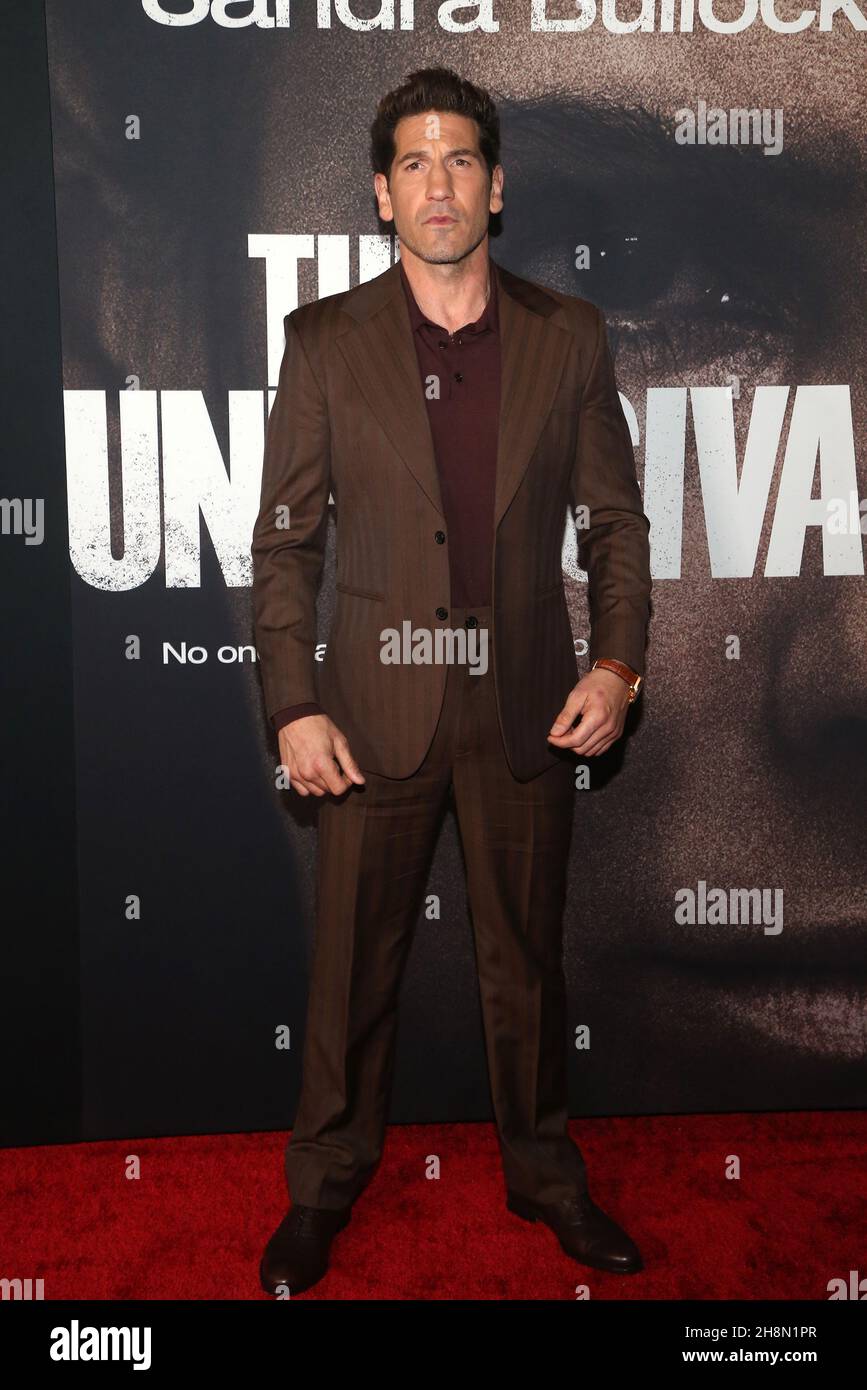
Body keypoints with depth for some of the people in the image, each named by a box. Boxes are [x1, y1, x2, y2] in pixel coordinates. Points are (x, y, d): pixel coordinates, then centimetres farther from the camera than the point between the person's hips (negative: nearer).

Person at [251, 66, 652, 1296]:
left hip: (529, 708, 1)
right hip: (377, 708, -1)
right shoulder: (326, 341, -1)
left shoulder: (569, 336, 3)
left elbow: (615, 516, 7)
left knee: (528, 959, 15)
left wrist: (619, 660, -7)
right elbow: (284, 538, -1)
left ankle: (545, 1174, 35)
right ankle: (326, 1184, 31)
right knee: (352, 964, 10)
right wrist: (294, 707, -7)